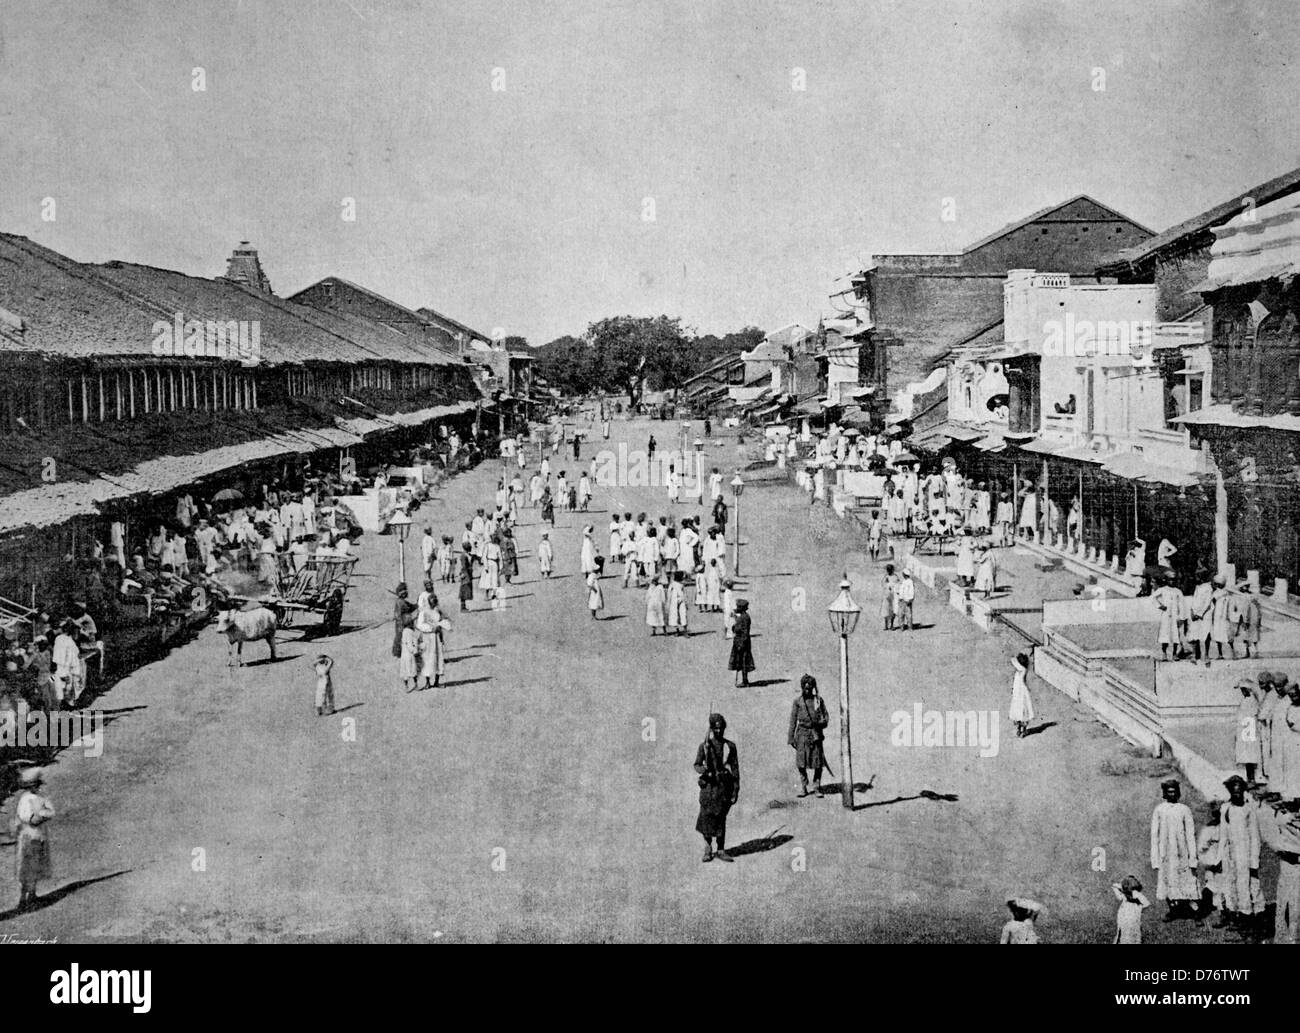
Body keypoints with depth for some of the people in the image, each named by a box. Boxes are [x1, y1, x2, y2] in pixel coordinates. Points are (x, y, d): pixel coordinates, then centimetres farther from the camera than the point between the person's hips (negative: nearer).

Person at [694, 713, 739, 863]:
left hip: (725, 787, 1)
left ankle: (721, 850, 12)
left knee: (721, 819, 3)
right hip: (709, 785, -1)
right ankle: (708, 849, 10)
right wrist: (703, 770, -18)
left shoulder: (730, 746, 5)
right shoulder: (704, 746, 3)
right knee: (706, 817, -4)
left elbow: (735, 769, 5)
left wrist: (736, 790, 0)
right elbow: (697, 765, 6)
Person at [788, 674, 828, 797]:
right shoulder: (798, 701, 4)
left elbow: (826, 718, 9)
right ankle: (803, 788, 10)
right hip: (802, 733, -1)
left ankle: (817, 788, 11)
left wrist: (821, 723, -14)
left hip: (816, 734, 1)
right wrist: (791, 737, 2)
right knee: (801, 763, -2)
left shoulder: (819, 700, 6)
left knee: (818, 763, -2)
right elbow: (793, 720, 6)